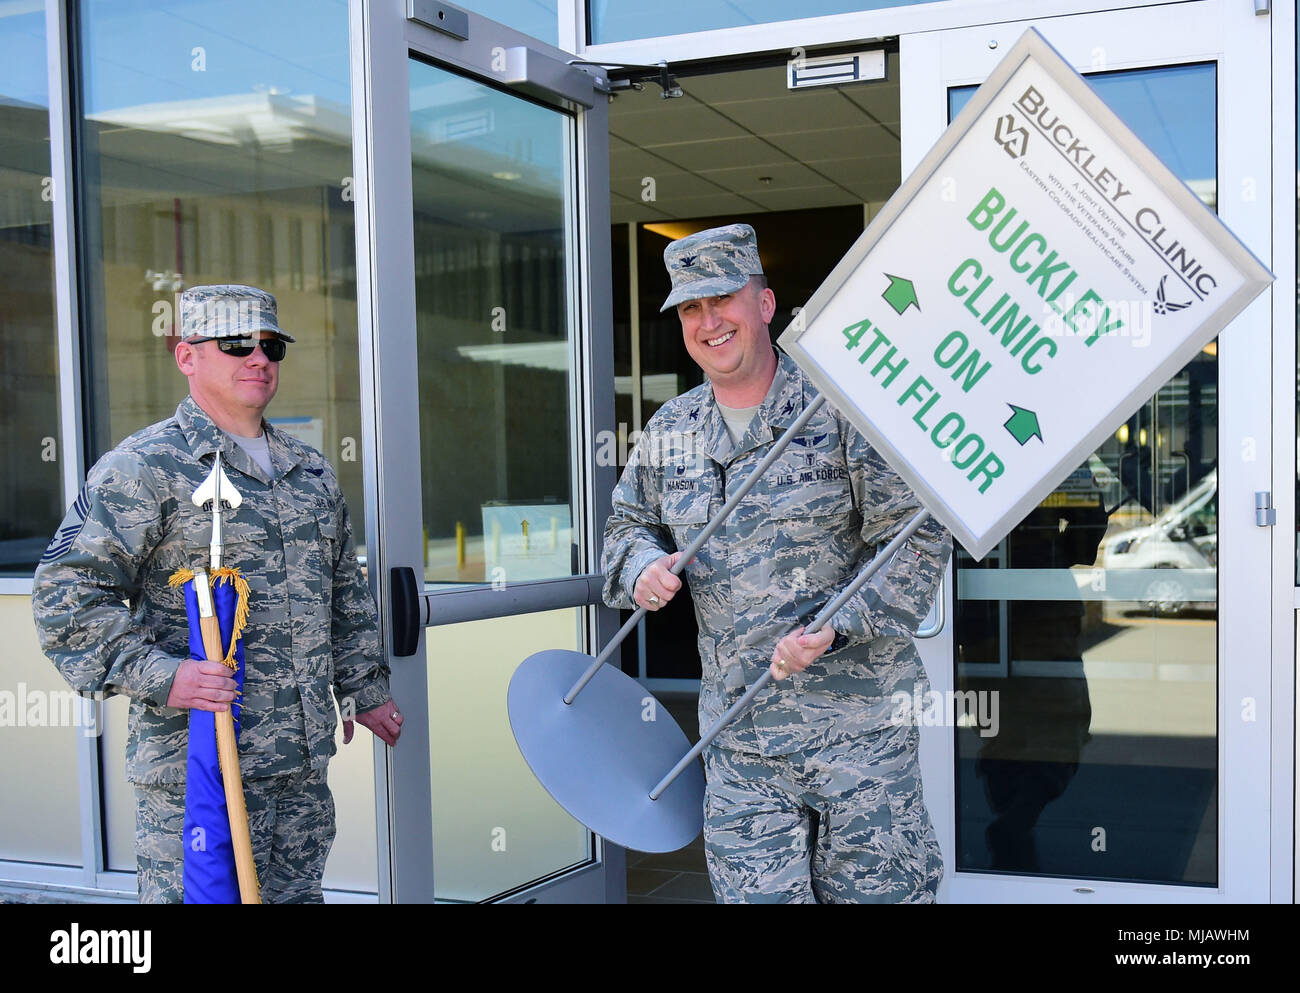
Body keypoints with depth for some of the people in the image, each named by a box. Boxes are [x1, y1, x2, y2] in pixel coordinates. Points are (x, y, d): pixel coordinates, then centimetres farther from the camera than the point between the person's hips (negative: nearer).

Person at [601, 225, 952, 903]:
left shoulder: (843, 407, -7)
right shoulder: (668, 433, 10)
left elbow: (918, 539, -9)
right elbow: (626, 528, 22)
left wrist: (832, 628, -19)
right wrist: (642, 566, -2)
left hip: (857, 720, -4)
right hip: (736, 732, 4)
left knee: (873, 892, 5)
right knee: (754, 893, 6)